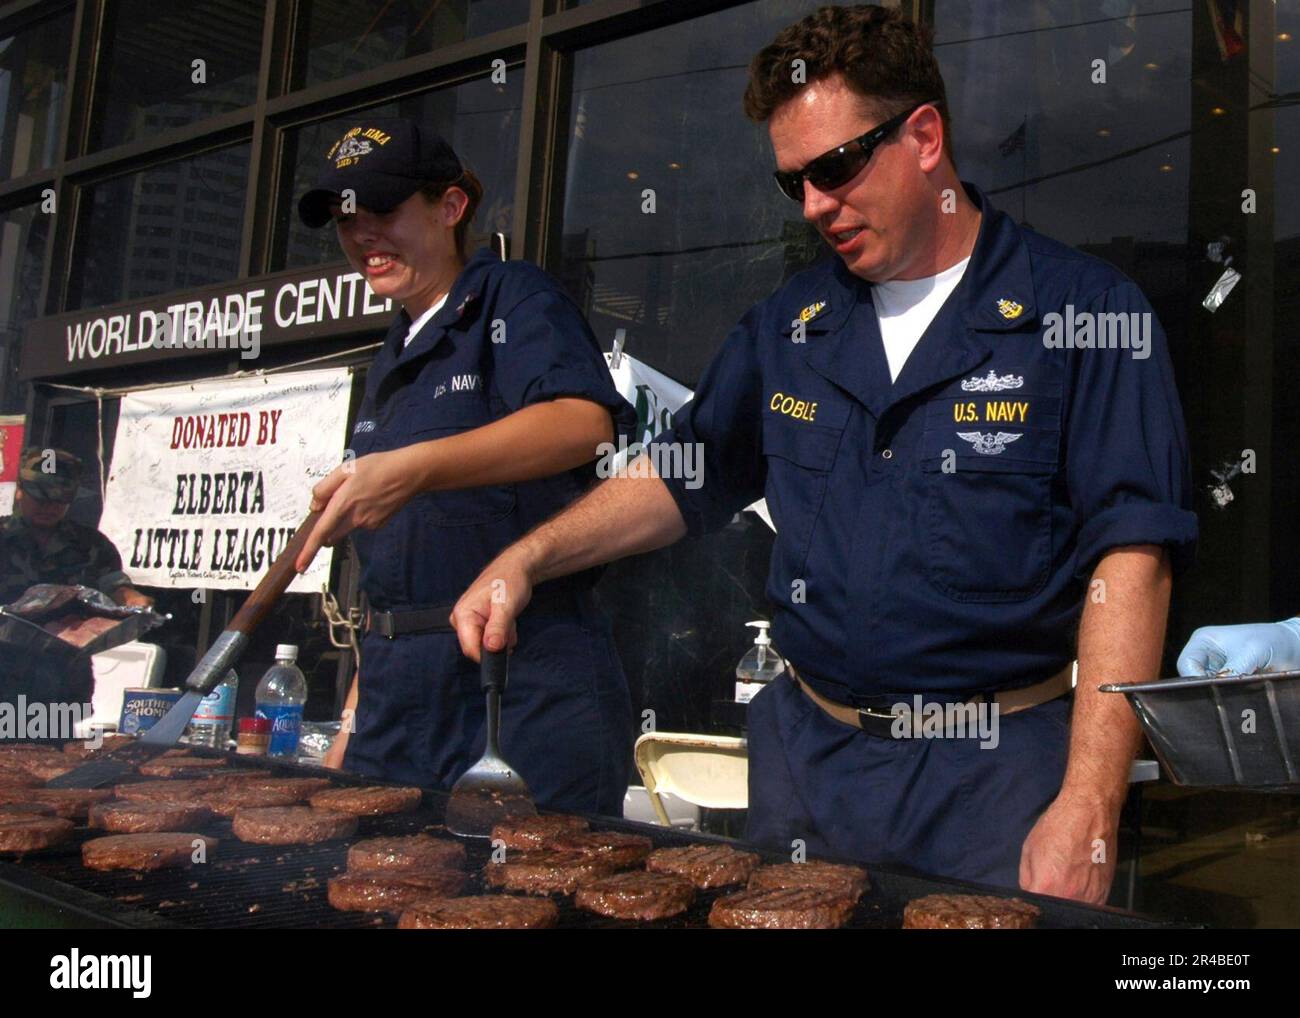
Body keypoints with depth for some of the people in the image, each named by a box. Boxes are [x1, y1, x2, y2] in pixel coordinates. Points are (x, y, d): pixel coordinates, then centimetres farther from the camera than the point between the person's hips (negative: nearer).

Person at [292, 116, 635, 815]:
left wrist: (414, 467, -34)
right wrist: (355, 716, 19)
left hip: (526, 685, -7)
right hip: (398, 689, 7)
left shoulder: (509, 299, -2)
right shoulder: (392, 362, 21)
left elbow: (584, 421, -24)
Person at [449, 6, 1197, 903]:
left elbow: (1132, 554, -13)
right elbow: (682, 477, 16)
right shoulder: (787, 326, 8)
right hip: (805, 759, 5)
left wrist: (1088, 809, -20)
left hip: (998, 769, -4)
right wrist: (527, 559, 2)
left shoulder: (1081, 313, -8)